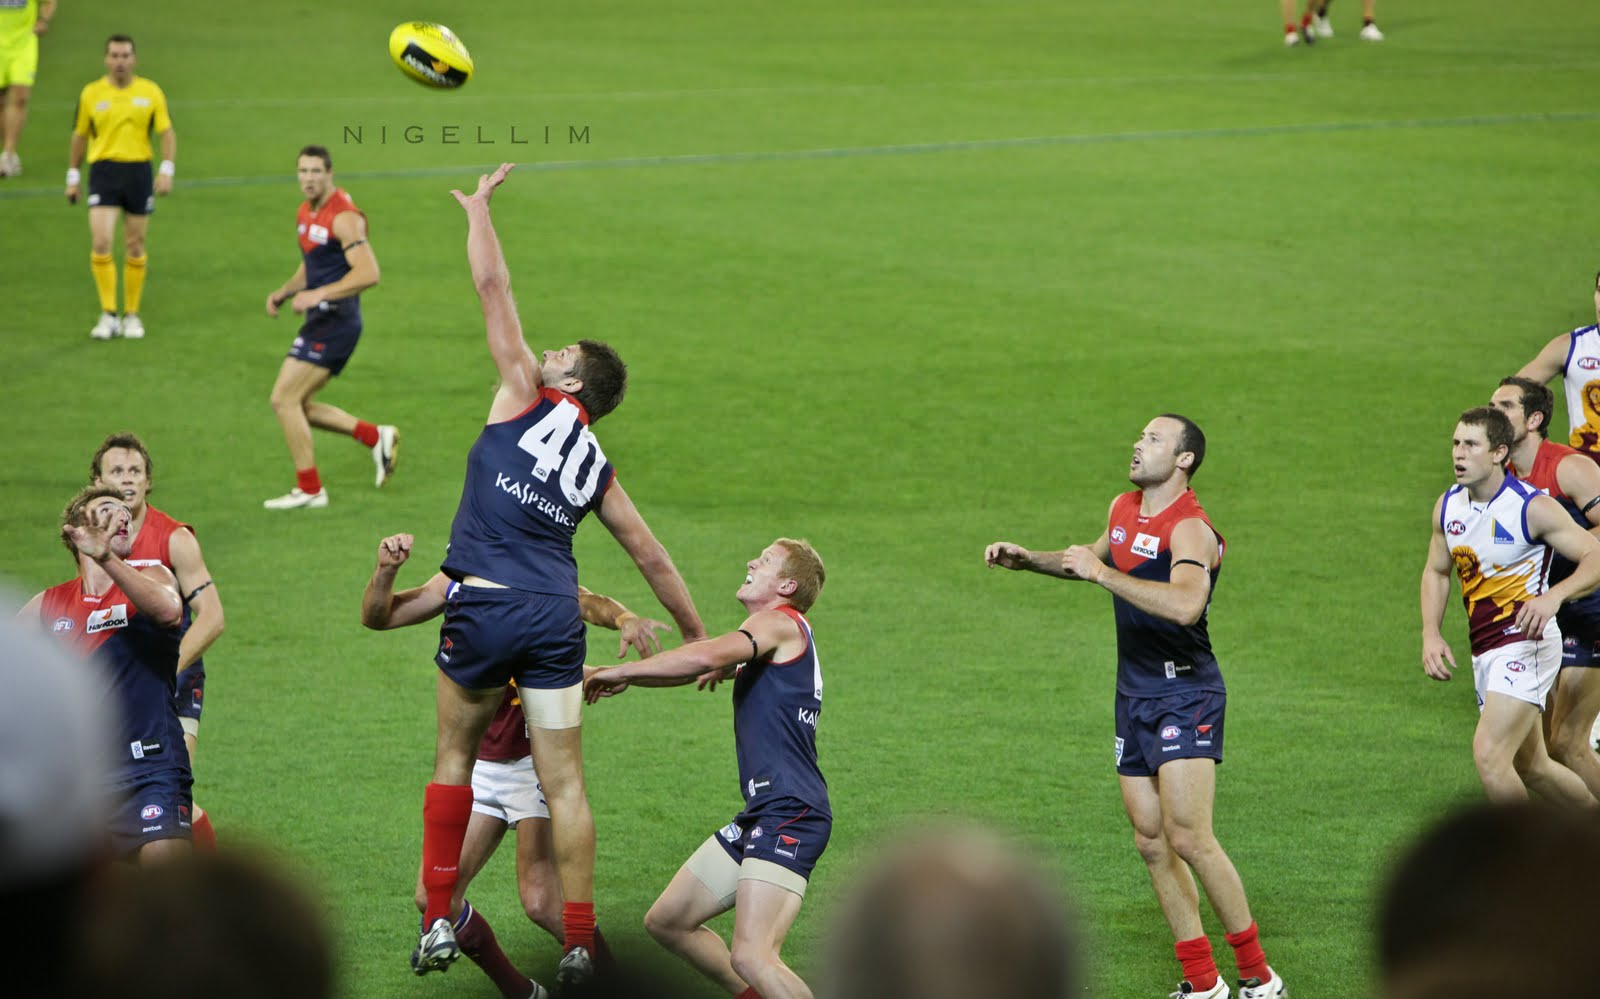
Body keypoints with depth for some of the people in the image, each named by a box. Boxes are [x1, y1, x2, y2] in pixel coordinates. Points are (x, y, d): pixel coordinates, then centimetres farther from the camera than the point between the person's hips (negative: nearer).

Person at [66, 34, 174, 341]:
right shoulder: (91, 94, 3)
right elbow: (79, 136, 12)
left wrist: (167, 169, -8)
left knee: (135, 248, 6)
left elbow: (167, 133, 5)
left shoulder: (151, 92, 3)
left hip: (139, 171, 1)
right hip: (104, 170, -1)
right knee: (101, 243, -14)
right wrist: (73, 176, 11)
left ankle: (132, 314, 17)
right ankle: (108, 314, -8)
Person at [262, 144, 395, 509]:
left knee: (284, 399, -9)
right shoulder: (307, 212, 13)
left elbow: (368, 273, -24)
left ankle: (309, 490, 0)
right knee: (298, 405, 12)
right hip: (320, 320, 10)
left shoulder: (344, 217, -16)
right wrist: (283, 292, 10)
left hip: (335, 322, -10)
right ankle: (376, 437, 20)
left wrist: (319, 294, -28)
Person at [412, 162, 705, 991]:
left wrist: (479, 206, 19)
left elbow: (493, 288, 6)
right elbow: (651, 557, 19)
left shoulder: (527, 397, 5)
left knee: (455, 756, 12)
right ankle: (577, 943, -3)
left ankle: (437, 921, 11)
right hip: (556, 613, 4)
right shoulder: (597, 469, 17)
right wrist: (697, 636, 28)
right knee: (563, 781, 2)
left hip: (485, 604, -4)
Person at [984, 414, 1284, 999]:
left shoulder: (1190, 529, -18)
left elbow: (1185, 603, -38)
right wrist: (1028, 560, 19)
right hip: (1135, 694, 9)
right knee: (1151, 842, 6)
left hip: (1186, 694, -9)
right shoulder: (1123, 510, 10)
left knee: (1188, 838, -16)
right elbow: (1094, 559, 33)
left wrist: (1102, 573, -32)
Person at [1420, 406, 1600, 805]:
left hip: (1526, 645, -8)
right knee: (1530, 768, 16)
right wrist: (1431, 634, 4)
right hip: (1484, 651, 8)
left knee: (1488, 753, -21)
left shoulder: (1534, 508, -15)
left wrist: (1554, 596, -31)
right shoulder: (1448, 506, 5)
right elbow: (1436, 571, 19)